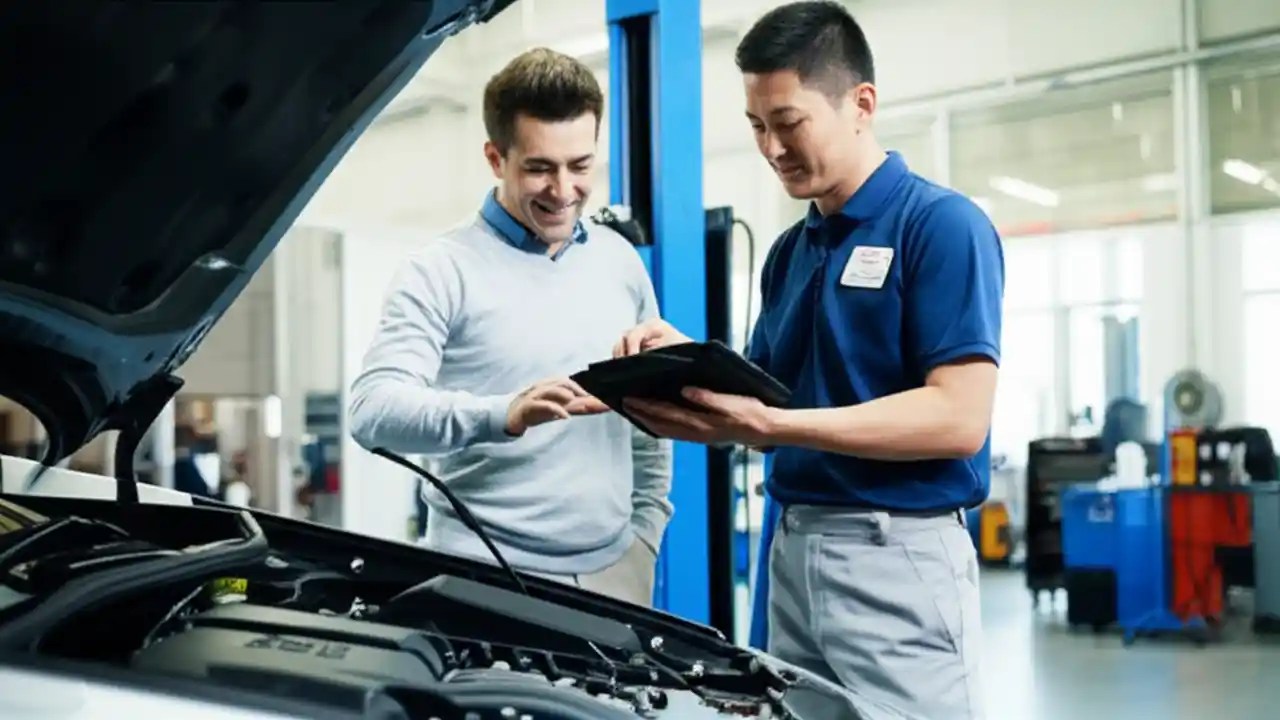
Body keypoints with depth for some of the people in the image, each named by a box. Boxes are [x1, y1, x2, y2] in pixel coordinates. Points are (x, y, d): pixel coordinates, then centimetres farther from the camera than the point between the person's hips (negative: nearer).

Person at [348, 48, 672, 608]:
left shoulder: (619, 261, 8)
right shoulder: (443, 270, -7)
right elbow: (373, 409, -19)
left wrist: (644, 535, 8)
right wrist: (504, 415, -34)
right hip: (484, 573, -4)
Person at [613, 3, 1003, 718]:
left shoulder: (943, 225, -9)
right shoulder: (790, 251, 14)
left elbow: (959, 419, -18)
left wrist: (768, 424, -24)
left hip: (898, 557, -7)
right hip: (792, 550, 7)